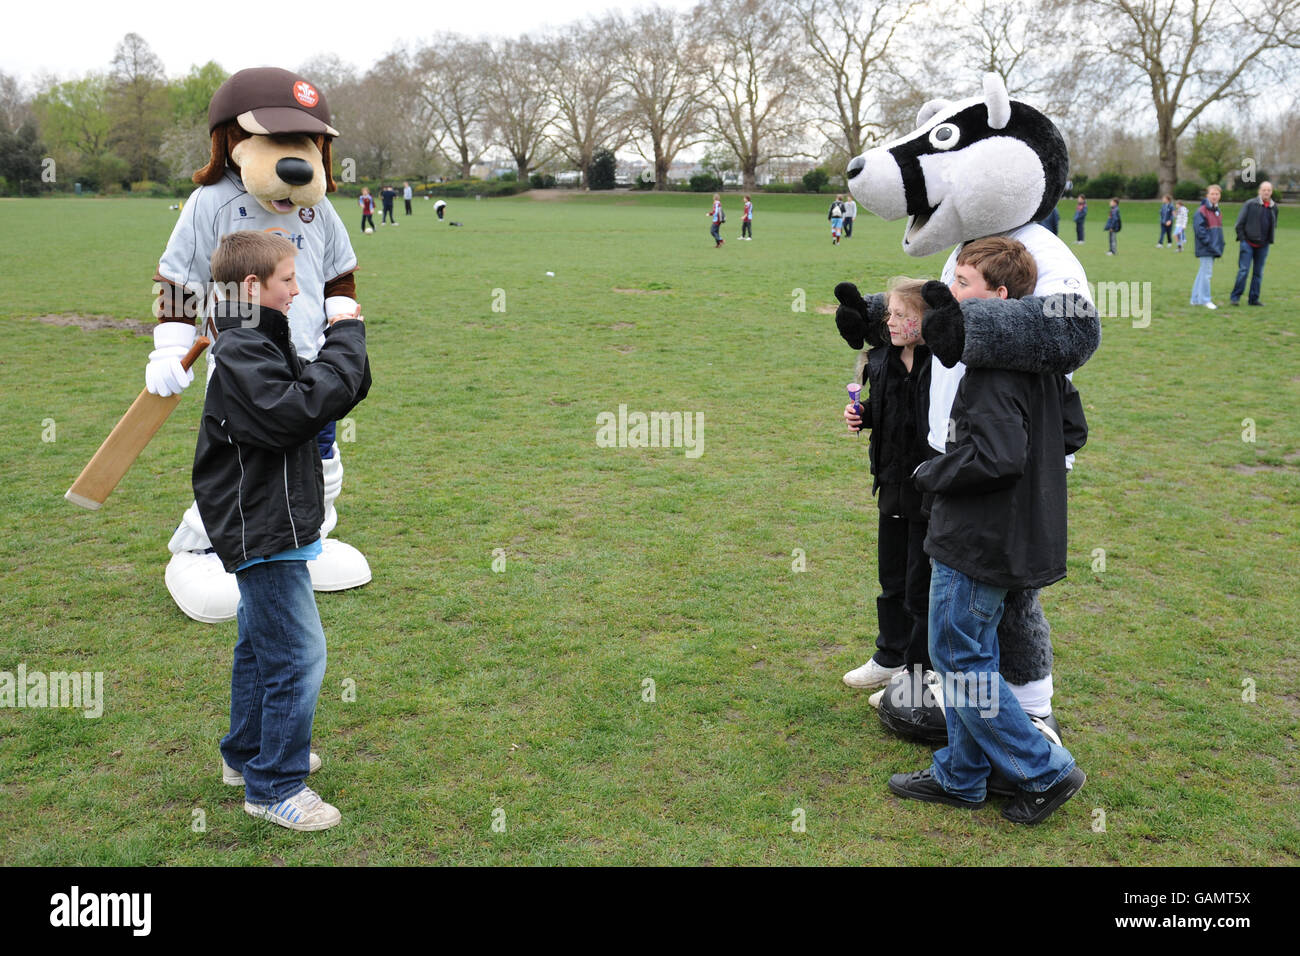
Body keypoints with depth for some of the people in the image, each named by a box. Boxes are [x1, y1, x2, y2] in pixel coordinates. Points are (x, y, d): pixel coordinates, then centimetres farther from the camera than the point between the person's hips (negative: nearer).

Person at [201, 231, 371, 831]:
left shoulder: (259, 345, 14)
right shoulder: (239, 351, -18)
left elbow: (334, 397, 13)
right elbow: (296, 411, -30)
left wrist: (348, 345, -3)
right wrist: (345, 342, -21)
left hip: (265, 527, 11)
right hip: (263, 530, -11)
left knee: (261, 645, 22)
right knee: (299, 656, -7)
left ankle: (248, 754, 37)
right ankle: (275, 787, 4)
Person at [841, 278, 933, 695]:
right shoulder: (884, 357, 3)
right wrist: (861, 415, 0)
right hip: (894, 486, 8)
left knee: (922, 587, 5)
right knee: (892, 578, 22)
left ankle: (920, 674, 20)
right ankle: (891, 657, 39)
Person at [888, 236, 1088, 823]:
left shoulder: (993, 370, -21)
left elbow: (997, 456, -30)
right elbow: (1073, 430, 17)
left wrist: (932, 474, -15)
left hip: (976, 542, -10)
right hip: (1015, 533, 10)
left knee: (961, 661, 2)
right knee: (967, 657, 17)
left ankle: (1045, 771, 12)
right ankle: (960, 776, 29)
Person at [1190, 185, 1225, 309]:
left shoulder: (1218, 211, 15)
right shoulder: (1202, 210, -12)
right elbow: (1199, 229, -17)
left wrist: (1220, 244, 13)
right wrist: (1208, 242, -19)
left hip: (1213, 248, 9)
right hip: (1205, 248, -9)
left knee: (1203, 273, 12)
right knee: (1206, 273, -7)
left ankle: (1196, 299, 18)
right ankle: (1205, 300, -1)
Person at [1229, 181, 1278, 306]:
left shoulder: (1274, 207, 9)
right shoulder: (1250, 204, -6)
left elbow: (1274, 225, 21)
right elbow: (1239, 223, -5)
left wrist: (1270, 240, 11)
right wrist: (1242, 238, -8)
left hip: (1263, 245, 5)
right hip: (1248, 243, -4)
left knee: (1258, 273, 7)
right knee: (1243, 270, -9)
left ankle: (1253, 299, 13)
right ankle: (1235, 297, -2)